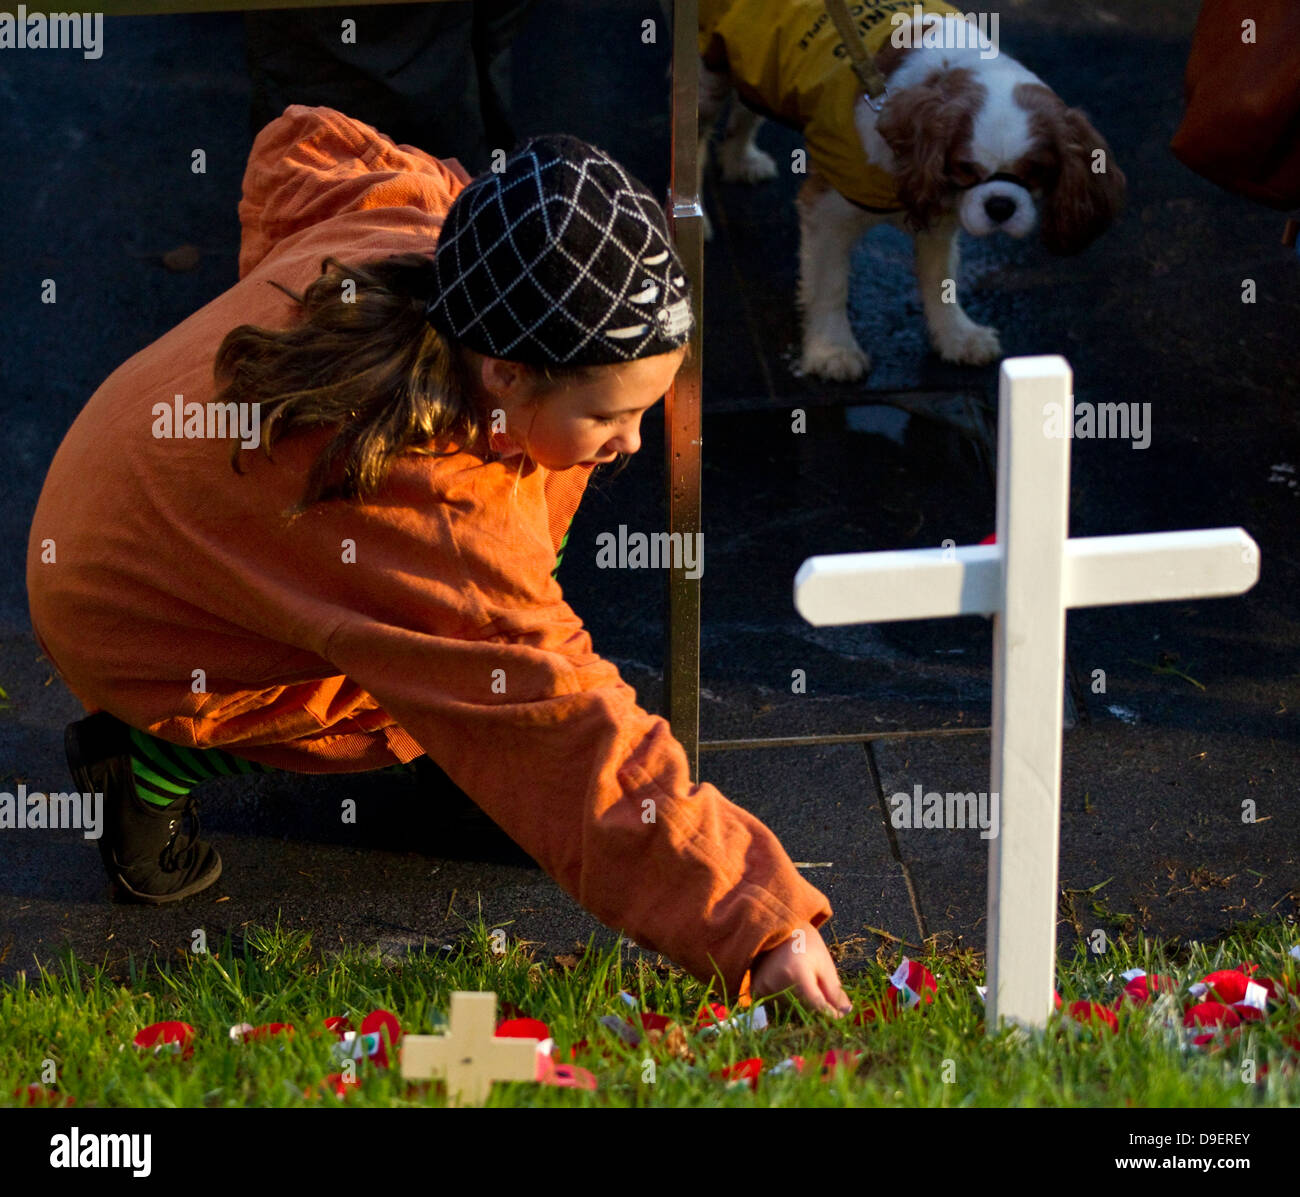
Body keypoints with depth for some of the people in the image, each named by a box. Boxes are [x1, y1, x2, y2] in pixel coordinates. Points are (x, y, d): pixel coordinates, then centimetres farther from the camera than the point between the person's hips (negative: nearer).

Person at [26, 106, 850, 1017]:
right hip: (128, 630, -8)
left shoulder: (399, 214, -21)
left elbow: (302, 146, 2)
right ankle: (160, 760, -3)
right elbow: (574, 751, -41)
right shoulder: (433, 525, -43)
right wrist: (757, 919, -40)